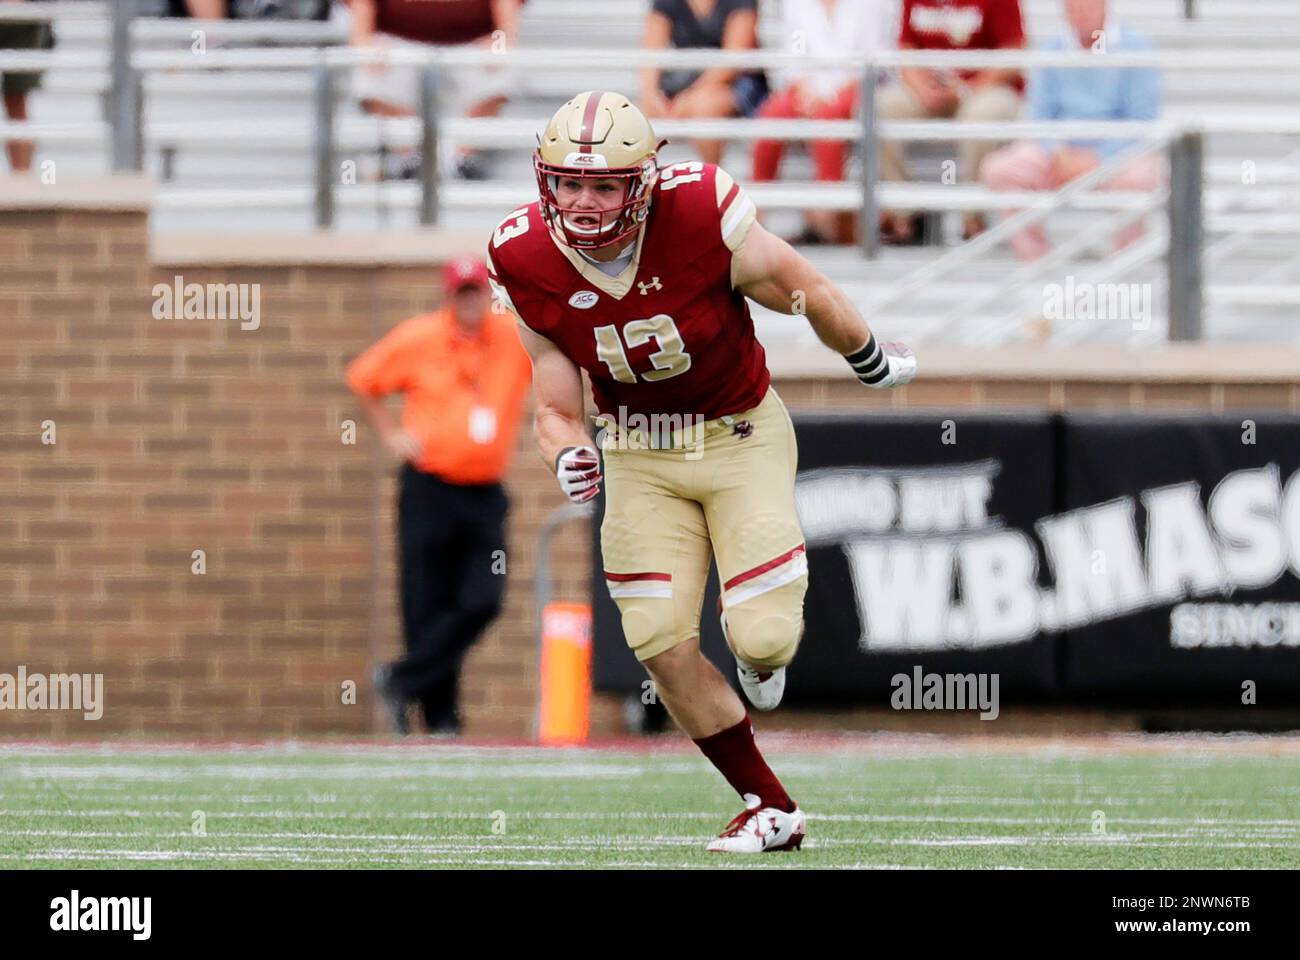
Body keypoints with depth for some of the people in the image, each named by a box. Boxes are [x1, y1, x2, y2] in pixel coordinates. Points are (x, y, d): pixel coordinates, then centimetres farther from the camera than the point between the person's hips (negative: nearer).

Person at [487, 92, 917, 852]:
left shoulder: (704, 223, -27)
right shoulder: (529, 267, -16)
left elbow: (811, 295, -8)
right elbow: (555, 407, -6)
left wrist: (870, 360, 9)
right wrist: (569, 458, -29)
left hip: (741, 434, -3)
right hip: (639, 454, 3)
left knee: (762, 637, -11)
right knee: (664, 647, -5)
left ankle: (762, 647, 31)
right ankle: (770, 807, 14)